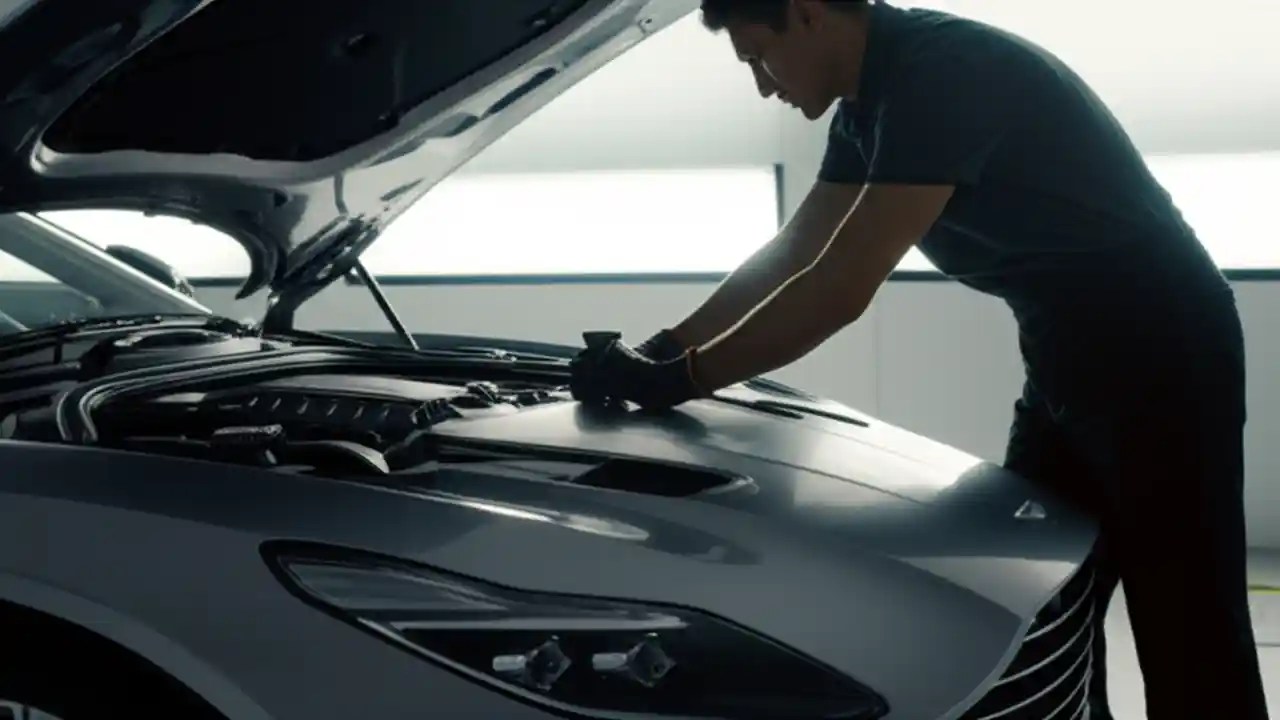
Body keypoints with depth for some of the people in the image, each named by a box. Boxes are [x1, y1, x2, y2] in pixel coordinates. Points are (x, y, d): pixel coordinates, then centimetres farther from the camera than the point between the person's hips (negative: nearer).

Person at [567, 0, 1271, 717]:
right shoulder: (871, 102, 7)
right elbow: (793, 253, 17)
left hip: (1161, 361, -10)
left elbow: (838, 291, -27)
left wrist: (677, 378, -19)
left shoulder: (942, 71, -24)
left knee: (1192, 654, -3)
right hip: (1069, 360, 10)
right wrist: (664, 347, 10)